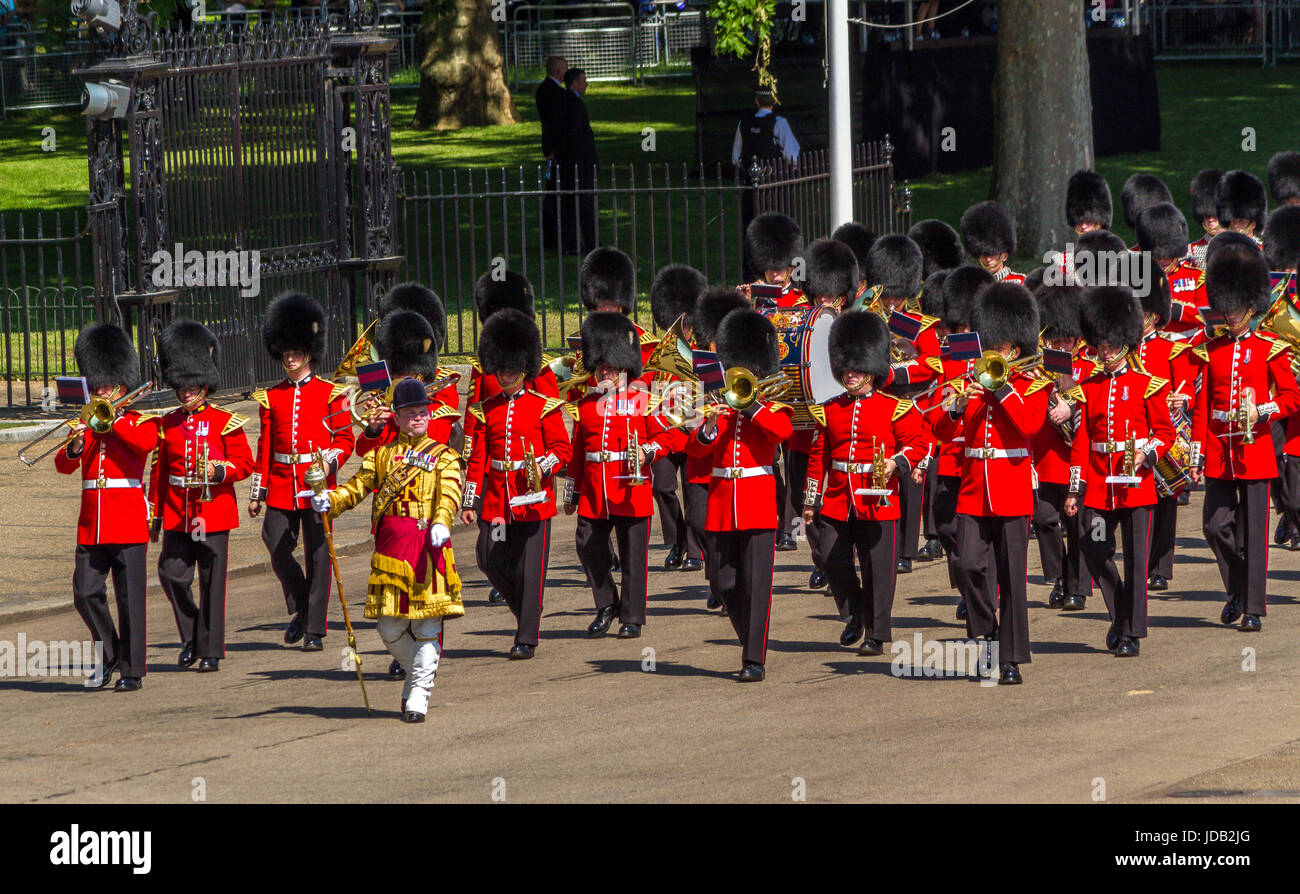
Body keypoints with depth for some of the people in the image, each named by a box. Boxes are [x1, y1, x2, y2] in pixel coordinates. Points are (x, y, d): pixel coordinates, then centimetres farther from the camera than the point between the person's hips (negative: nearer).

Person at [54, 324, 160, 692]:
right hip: (91, 524, 4)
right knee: (86, 593, -1)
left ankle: (132, 670, 2)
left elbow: (146, 442, -21)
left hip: (128, 523, -4)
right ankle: (109, 655, 18)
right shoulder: (88, 423, 14)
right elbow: (63, 465, 4)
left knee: (130, 597, -3)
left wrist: (113, 417, -17)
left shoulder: (139, 422, 3)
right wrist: (75, 446, -17)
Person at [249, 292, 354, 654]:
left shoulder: (330, 394, 2)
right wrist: (258, 493, 10)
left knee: (318, 556, -2)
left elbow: (345, 440, 2)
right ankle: (300, 610, 20)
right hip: (282, 487, 3)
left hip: (317, 485, -3)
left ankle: (315, 630, 2)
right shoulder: (271, 397, 10)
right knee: (278, 550, -3)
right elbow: (265, 447, 12)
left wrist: (330, 461, -18)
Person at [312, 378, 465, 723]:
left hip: (428, 544, -2)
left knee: (427, 625, -3)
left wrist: (441, 523, -29)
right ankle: (414, 672, 26)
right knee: (389, 626, 1)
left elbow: (449, 494, -9)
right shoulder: (381, 454, 16)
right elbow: (358, 486, 5)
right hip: (390, 546, 2)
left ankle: (419, 693, 2)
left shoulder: (443, 456, 8)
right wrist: (329, 501, -16)